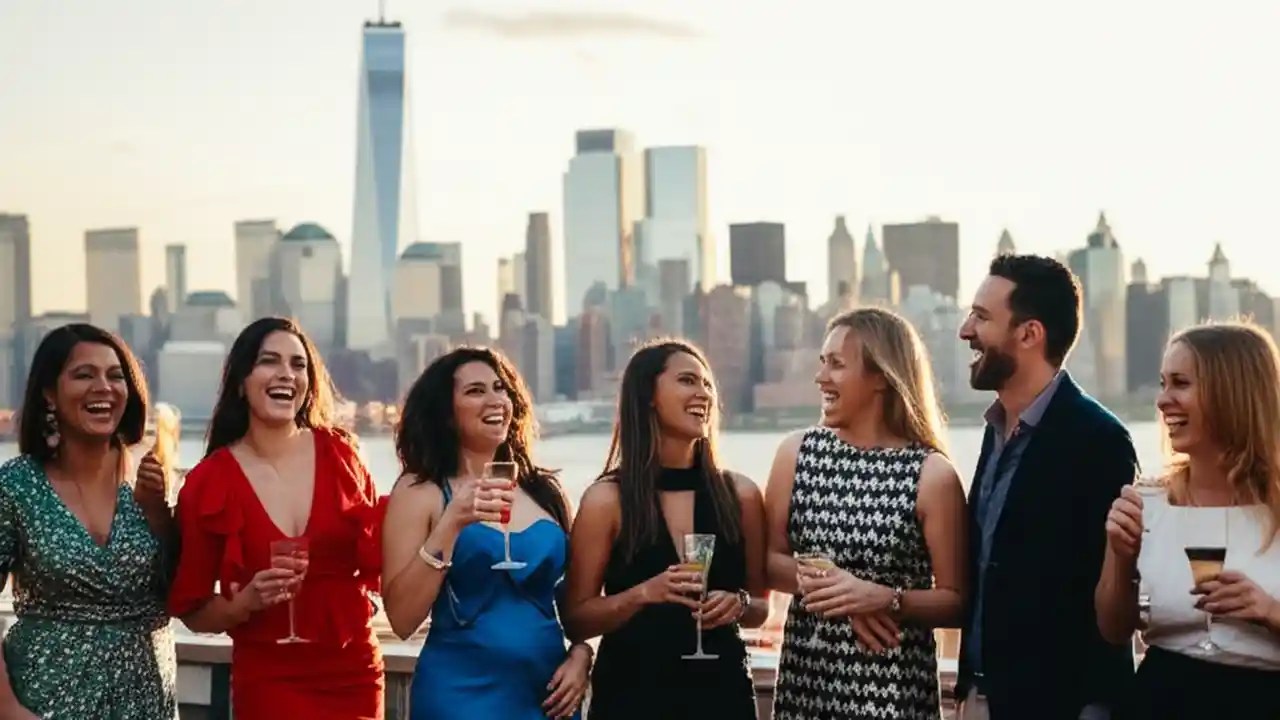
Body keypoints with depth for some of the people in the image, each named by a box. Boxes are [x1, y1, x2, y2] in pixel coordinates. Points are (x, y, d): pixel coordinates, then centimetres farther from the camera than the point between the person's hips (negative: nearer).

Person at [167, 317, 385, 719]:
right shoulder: (209, 482, -7)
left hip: (354, 673, 2)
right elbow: (191, 610, -1)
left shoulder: (340, 455, -2)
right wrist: (247, 600, -17)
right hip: (267, 683, -2)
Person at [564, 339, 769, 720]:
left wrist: (738, 604, -10)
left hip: (722, 689, 2)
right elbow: (576, 619, -5)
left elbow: (760, 606, 10)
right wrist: (643, 593, -19)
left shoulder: (740, 493, 1)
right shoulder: (607, 499, -6)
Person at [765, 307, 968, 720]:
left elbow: (957, 601, -6)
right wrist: (823, 581, -13)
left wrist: (884, 598, -20)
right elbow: (766, 561, 3)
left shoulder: (931, 474, -8)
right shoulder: (796, 453, 3)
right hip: (805, 675, 3)